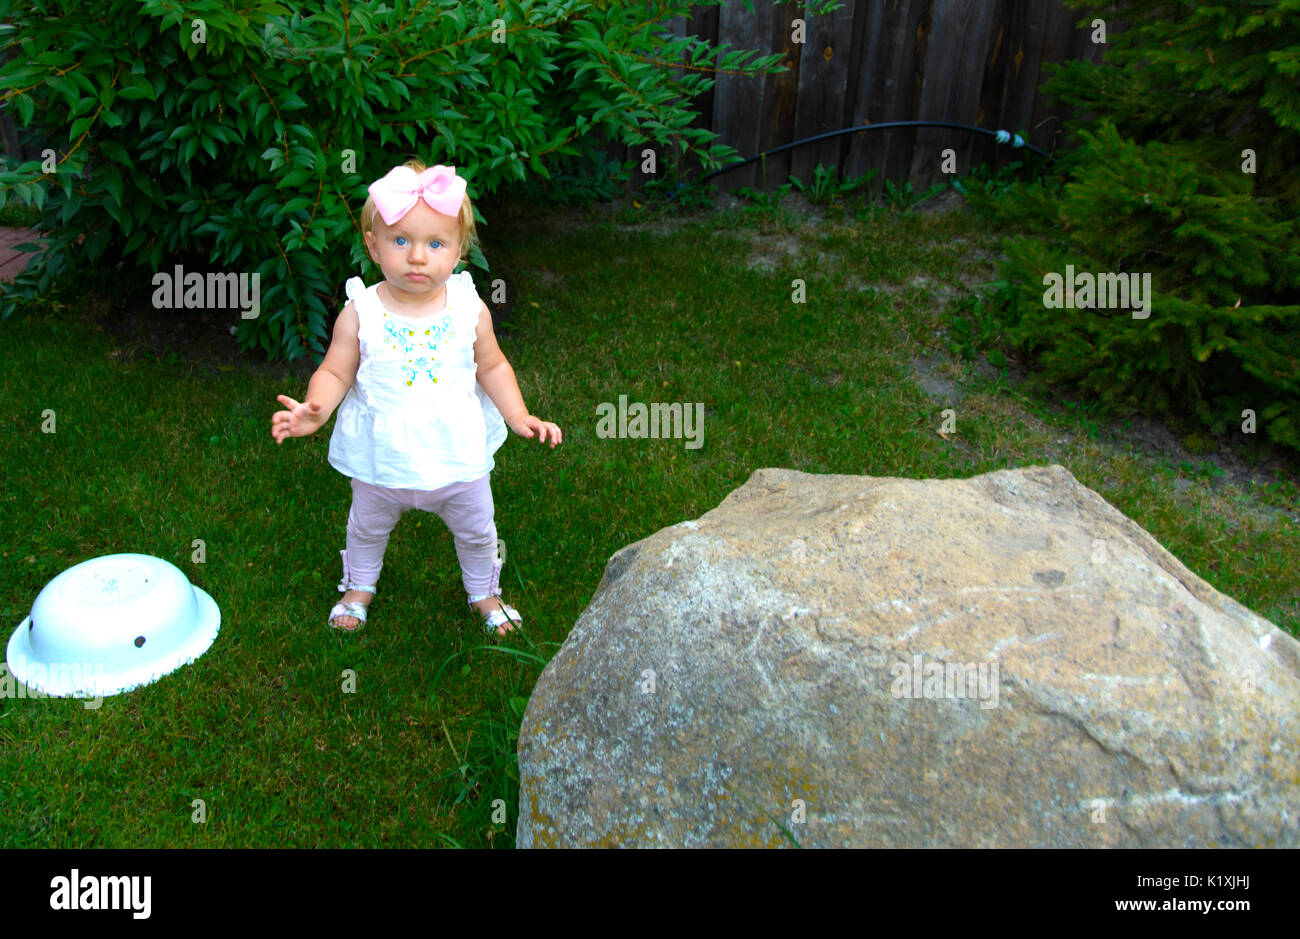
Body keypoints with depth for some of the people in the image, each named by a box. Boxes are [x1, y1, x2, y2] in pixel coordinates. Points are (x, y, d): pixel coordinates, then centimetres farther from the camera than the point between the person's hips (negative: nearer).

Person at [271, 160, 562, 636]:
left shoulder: (470, 309, -14)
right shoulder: (360, 314, -18)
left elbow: (491, 367, -1)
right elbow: (335, 372, -11)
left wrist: (519, 417, -8)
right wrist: (313, 411, -30)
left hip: (458, 453, 1)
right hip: (383, 458, 0)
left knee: (476, 529, 22)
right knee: (368, 526, 26)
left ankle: (484, 591, 51)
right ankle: (359, 586, 56)